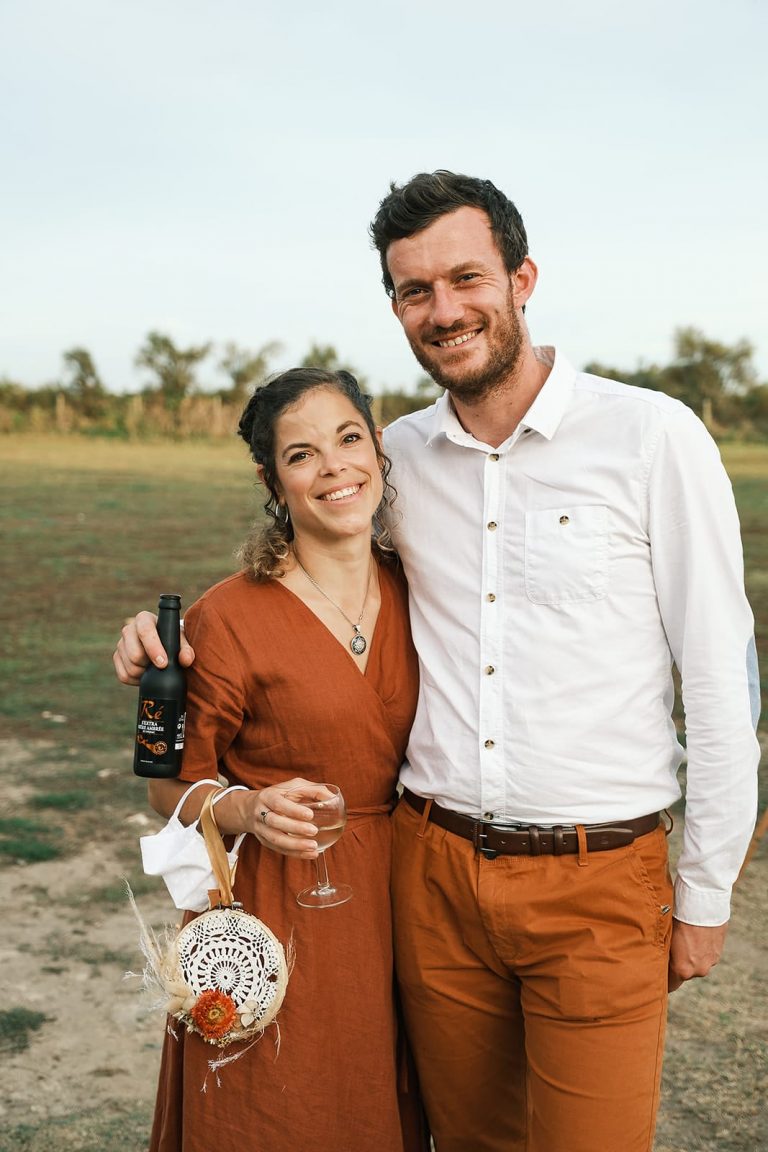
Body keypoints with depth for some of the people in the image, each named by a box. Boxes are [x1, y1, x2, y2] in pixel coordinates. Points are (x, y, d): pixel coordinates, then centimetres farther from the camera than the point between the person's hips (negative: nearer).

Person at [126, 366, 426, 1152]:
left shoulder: (413, 591, 1)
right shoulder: (229, 618, -15)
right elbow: (171, 786, -6)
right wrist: (253, 810, -24)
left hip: (392, 903, 5)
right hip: (274, 916, -4)